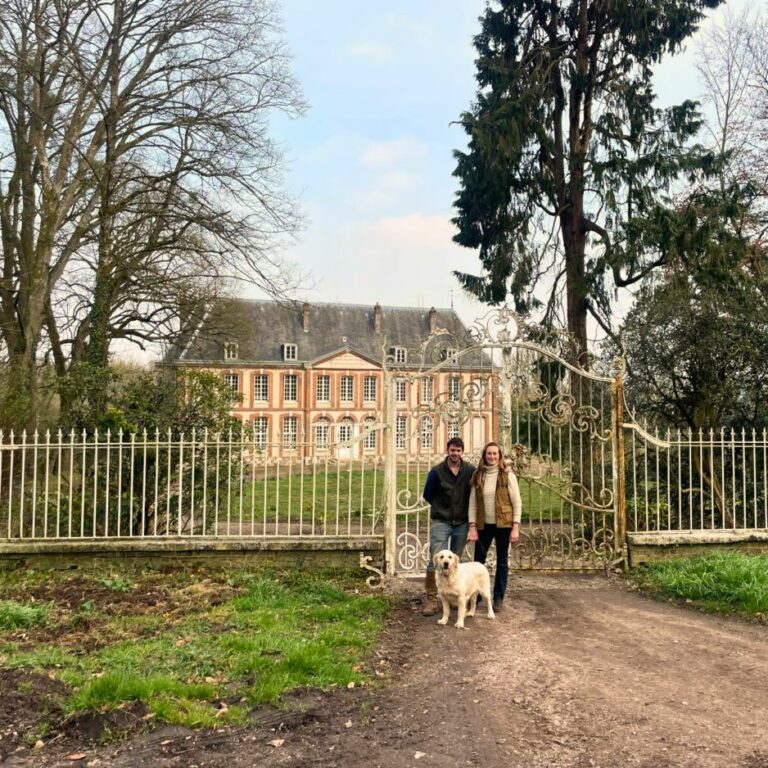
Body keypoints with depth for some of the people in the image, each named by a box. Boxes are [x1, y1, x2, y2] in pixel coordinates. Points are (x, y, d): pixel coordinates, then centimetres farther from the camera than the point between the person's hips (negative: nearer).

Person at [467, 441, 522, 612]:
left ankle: (498, 598, 18)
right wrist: (472, 526, -4)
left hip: (503, 524, -2)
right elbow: (472, 503, 3)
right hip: (483, 525, 2)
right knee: (478, 561, 7)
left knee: (502, 562, 7)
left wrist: (515, 527, -10)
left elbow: (517, 503, -5)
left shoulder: (507, 476, -4)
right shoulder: (477, 476, 3)